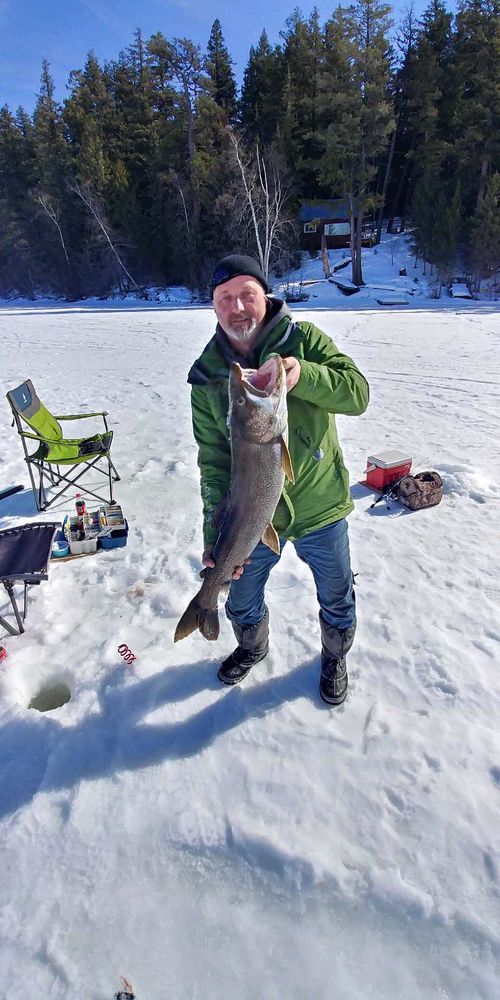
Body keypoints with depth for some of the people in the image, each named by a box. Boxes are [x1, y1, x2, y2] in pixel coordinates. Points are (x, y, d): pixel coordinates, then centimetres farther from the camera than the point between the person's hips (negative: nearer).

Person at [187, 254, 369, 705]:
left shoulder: (304, 340, -8)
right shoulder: (207, 375, -6)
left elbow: (357, 392, -17)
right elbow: (214, 462, -9)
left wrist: (303, 375, -36)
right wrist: (216, 535, -18)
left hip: (320, 507, -1)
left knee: (337, 602, 18)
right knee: (242, 603, 22)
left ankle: (334, 658, 51)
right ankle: (253, 649, 57)